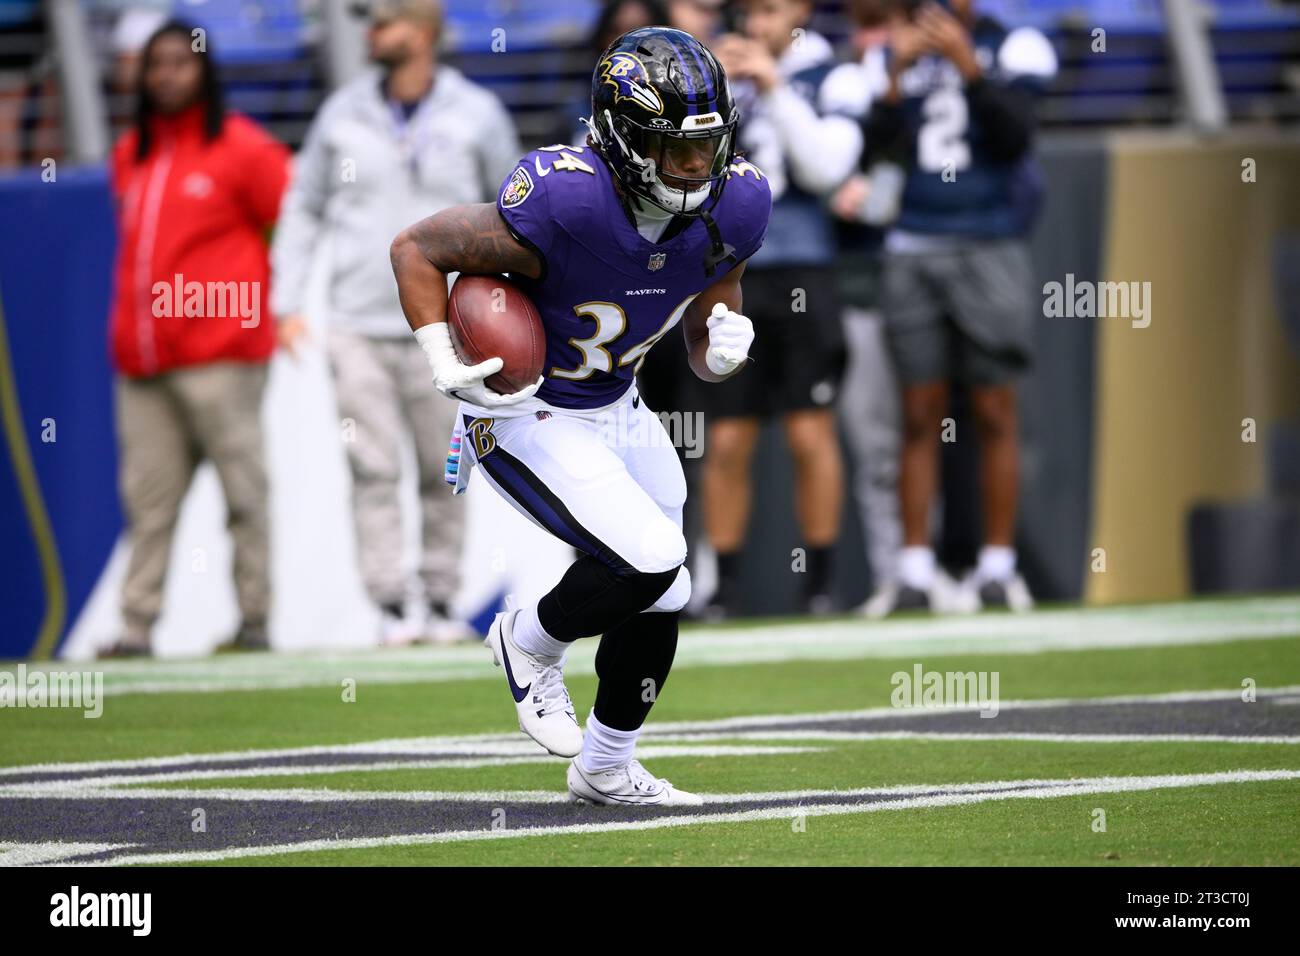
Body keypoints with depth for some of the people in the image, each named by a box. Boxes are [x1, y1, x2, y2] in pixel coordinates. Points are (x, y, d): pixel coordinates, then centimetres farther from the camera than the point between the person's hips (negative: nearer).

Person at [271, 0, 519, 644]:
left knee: (441, 472, 0)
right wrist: (287, 302, 6)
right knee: (373, 470, -6)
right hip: (356, 326, 1)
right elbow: (303, 208, 14)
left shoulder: (476, 116, 3)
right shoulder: (343, 114, 8)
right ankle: (391, 606, -5)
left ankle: (440, 603, 7)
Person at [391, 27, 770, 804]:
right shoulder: (565, 205, -33)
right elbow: (417, 249, -20)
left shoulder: (731, 209, -12)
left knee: (661, 599, 13)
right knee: (650, 559, -21)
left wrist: (726, 347, -19)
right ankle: (532, 645, 11)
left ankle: (607, 770, 36)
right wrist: (448, 369, -28)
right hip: (527, 420, -7)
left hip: (617, 409, 7)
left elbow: (704, 345, 5)